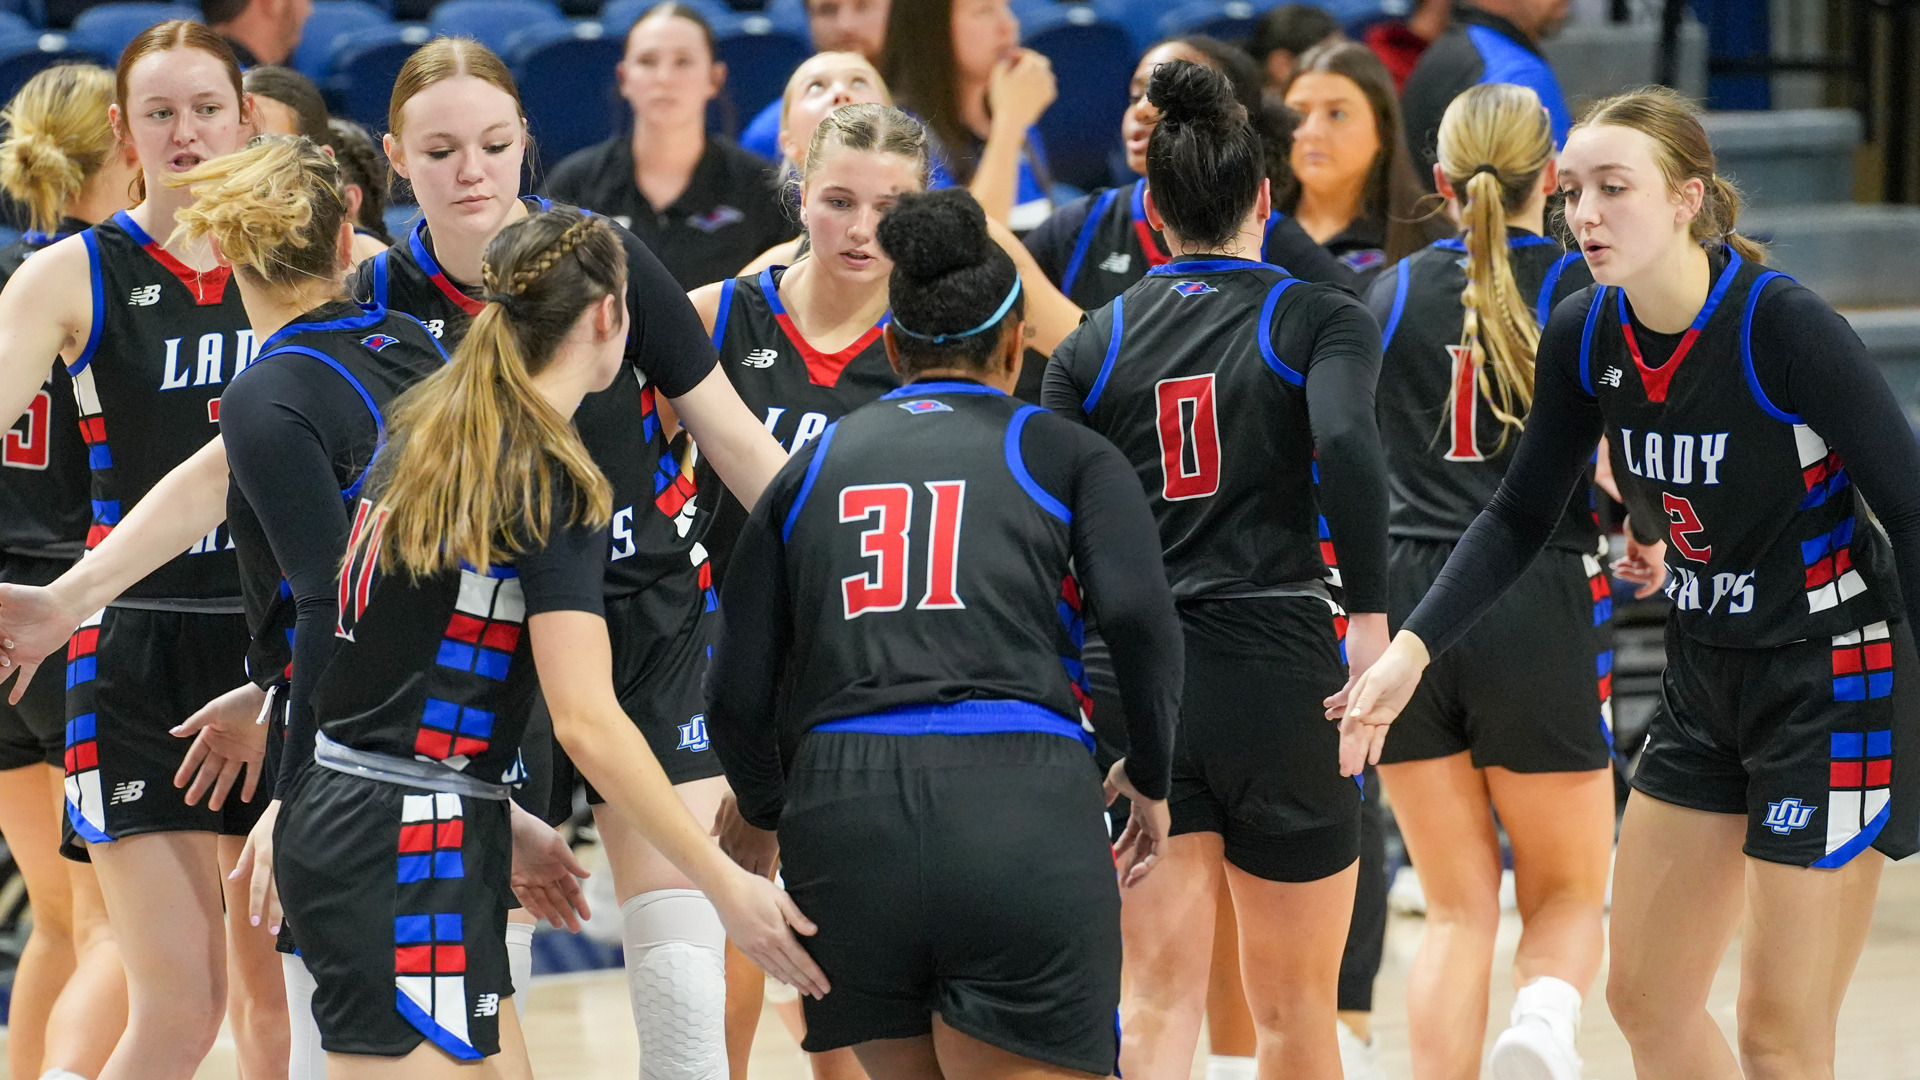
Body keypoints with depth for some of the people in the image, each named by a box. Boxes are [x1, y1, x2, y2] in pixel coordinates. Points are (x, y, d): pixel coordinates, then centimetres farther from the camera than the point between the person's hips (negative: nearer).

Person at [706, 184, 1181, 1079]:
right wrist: (1150, 780, 10)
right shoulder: (1065, 453, 13)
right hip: (1022, 814, -3)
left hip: (841, 814, 3)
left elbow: (737, 694, 13)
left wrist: (762, 813, 32)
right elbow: (1140, 614, -6)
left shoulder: (812, 467, 20)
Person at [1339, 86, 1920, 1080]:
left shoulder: (1783, 326, -23)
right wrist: (1412, 649, -6)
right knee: (1645, 997, 11)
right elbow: (1520, 518, 6)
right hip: (1706, 678, 7)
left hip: (1834, 676, -7)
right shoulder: (1584, 335, -4)